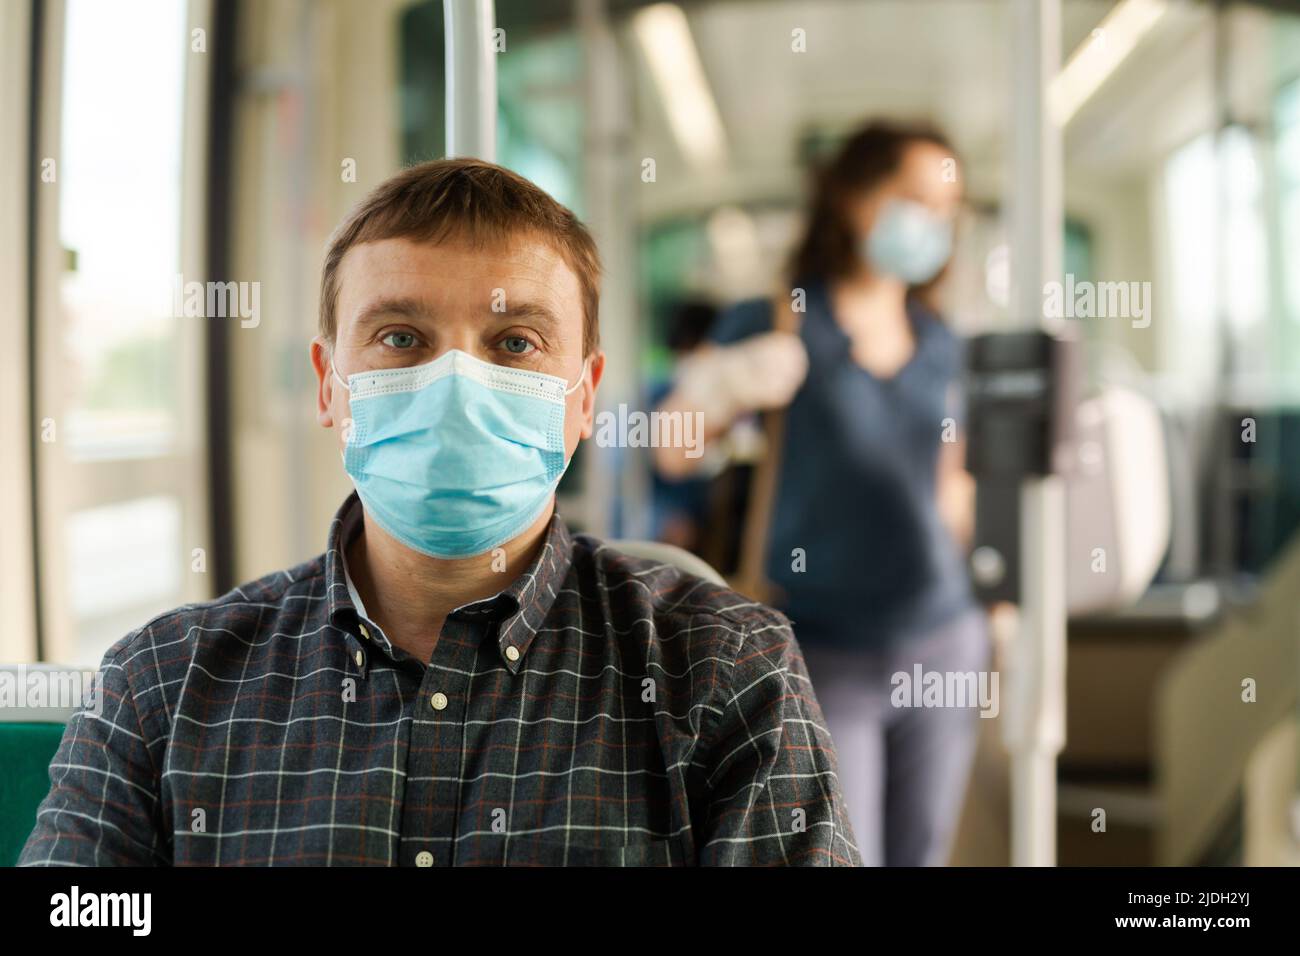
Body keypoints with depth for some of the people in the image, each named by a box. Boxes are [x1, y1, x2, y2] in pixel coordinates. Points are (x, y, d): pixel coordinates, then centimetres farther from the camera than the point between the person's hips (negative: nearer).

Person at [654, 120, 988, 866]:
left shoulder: (941, 346, 9)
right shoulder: (774, 325, -6)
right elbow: (672, 454, -9)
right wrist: (717, 388, -28)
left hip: (943, 646, 5)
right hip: (827, 656, -5)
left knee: (921, 856, 11)